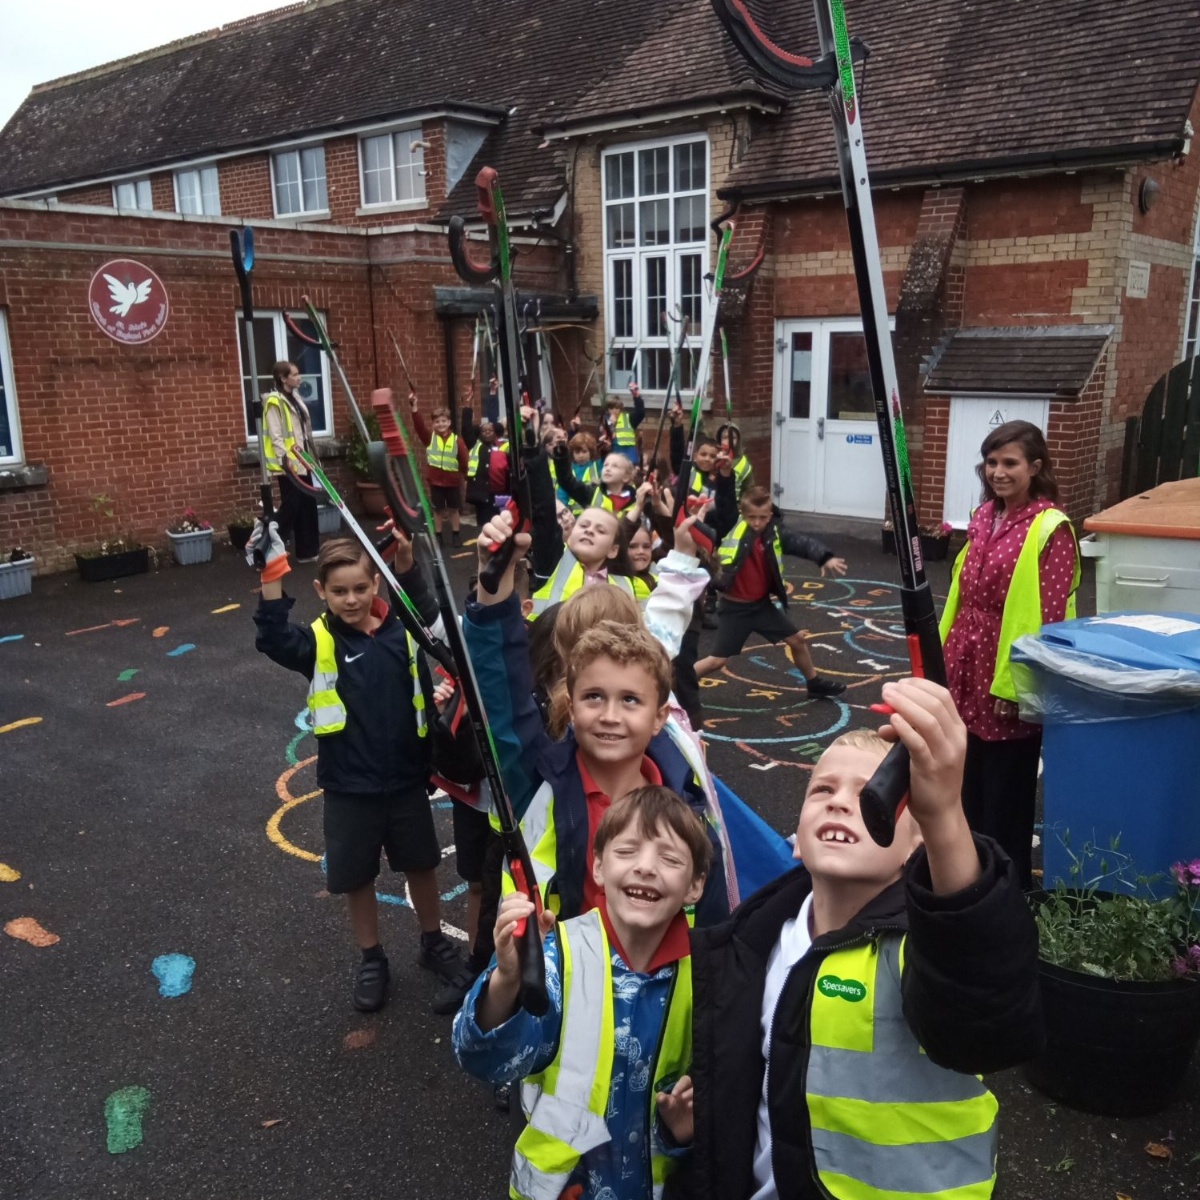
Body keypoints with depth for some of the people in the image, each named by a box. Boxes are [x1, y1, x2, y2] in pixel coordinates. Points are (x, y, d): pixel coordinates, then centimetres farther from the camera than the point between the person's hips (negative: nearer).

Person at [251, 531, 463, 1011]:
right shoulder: (319, 642, -12)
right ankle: (371, 959, 37)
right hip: (349, 788, -1)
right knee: (356, 877, 15)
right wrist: (271, 573, -40)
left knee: (421, 865, 19)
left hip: (406, 779, 2)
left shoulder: (403, 630, -7)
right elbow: (273, 639, -26)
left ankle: (433, 941, 43)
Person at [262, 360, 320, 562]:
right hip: (288, 464, -9)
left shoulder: (295, 399, 16)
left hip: (302, 462, 9)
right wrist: (285, 458, -26)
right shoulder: (274, 402, -12)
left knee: (308, 505, 11)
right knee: (291, 506, -9)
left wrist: (312, 456, 19)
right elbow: (275, 436, -18)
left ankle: (307, 551, 19)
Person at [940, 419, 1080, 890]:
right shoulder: (984, 518, 8)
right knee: (971, 783, 19)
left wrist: (1013, 684, -16)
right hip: (969, 671, 7)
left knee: (1005, 791, 6)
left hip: (1009, 679, -7)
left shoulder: (1050, 529, -15)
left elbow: (1048, 616, -17)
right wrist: (947, 656, 15)